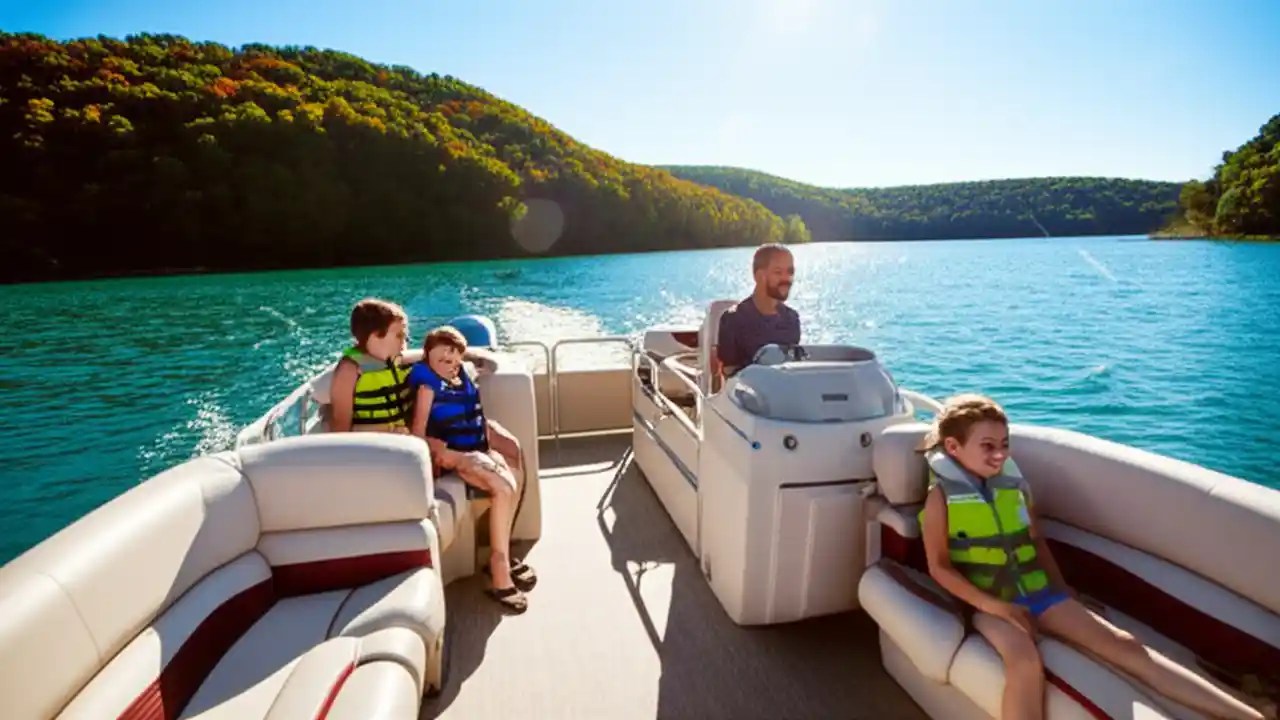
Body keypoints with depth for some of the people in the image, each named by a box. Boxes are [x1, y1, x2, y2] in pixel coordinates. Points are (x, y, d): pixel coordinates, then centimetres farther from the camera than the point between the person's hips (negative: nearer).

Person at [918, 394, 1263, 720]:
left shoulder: (1016, 487, 8)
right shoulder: (941, 497, -10)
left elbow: (1037, 543, 18)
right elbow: (939, 567, -12)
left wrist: (1061, 591, 11)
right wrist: (995, 606, -17)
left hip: (1036, 591, 6)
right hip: (987, 601, -6)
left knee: (1121, 643, -8)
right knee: (1026, 663, -34)